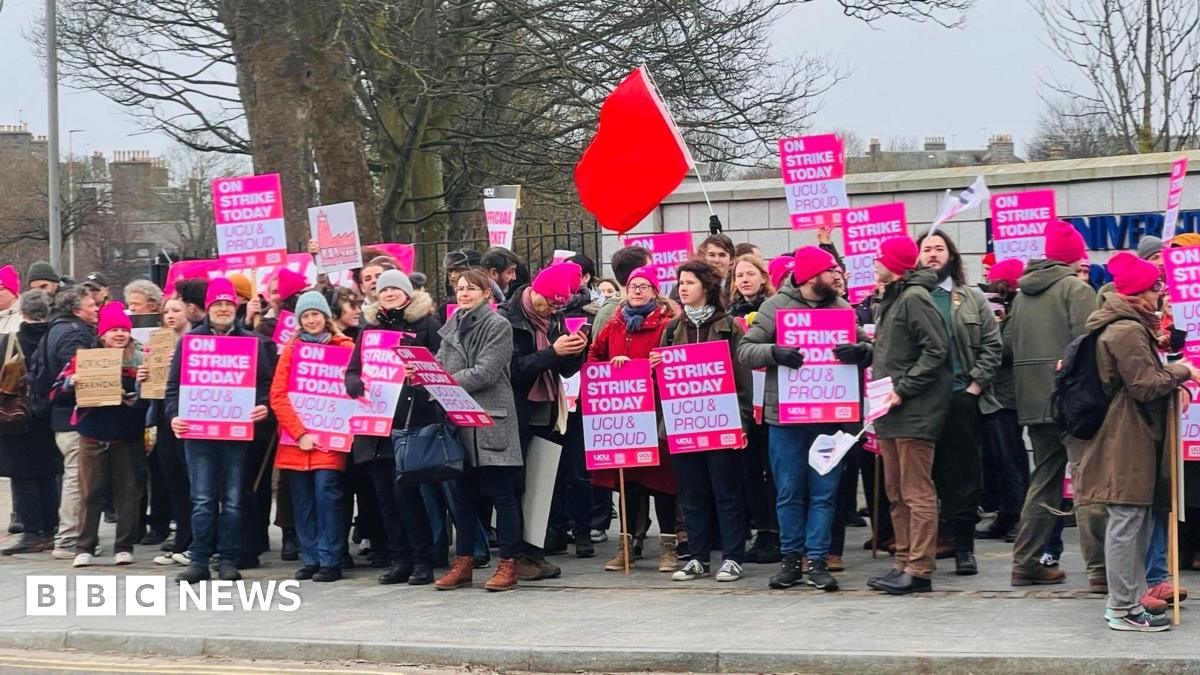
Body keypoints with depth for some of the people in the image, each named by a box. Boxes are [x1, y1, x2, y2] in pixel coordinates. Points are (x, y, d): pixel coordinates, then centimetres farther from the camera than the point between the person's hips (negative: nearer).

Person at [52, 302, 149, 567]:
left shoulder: (140, 361, 1)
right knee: (90, 494, 4)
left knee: (128, 493, 4)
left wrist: (137, 400, -21)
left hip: (128, 438, 0)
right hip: (92, 438, 0)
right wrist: (71, 385, -19)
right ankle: (84, 549, 10)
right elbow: (57, 397, 1)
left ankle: (124, 547, 13)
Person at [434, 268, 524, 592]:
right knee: (464, 494, 9)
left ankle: (508, 564, 3)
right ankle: (462, 563, 16)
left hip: (491, 420, -6)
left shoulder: (499, 326, -4)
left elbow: (485, 373, -14)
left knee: (500, 493, -2)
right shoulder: (453, 327, 15)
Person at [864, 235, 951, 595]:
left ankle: (919, 570, -5)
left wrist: (903, 389, -19)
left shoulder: (915, 299, -12)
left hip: (915, 410, -11)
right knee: (896, 493, 13)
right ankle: (904, 562, 19)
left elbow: (935, 351, -18)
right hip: (891, 410, 11)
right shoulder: (889, 301, 18)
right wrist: (861, 351, 10)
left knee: (917, 493, -7)